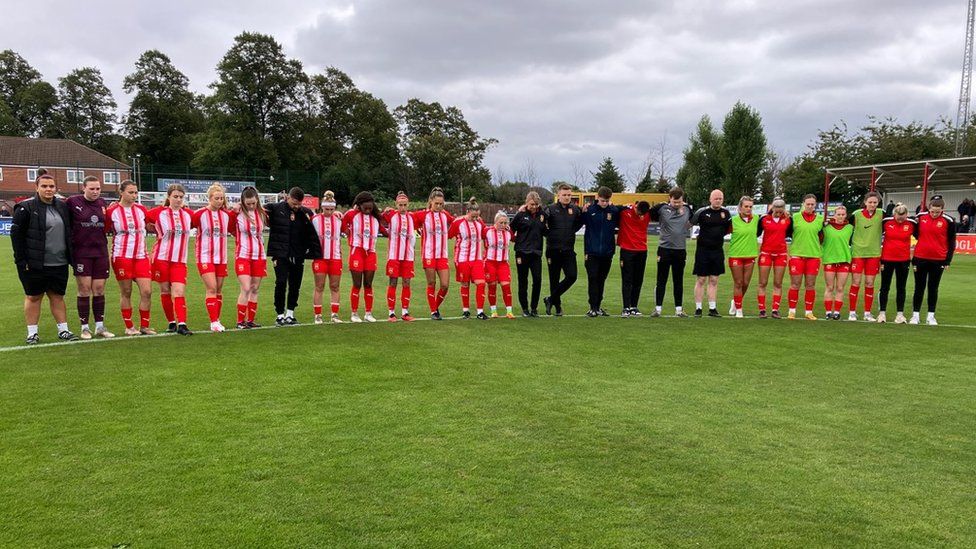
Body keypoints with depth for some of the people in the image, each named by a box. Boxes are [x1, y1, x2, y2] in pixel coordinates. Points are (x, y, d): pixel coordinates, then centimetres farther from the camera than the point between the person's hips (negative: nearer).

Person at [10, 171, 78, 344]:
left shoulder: (63, 207, 9)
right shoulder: (26, 207, -7)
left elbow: (69, 232, 17)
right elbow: (16, 234, -8)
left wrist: (70, 256, 11)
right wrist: (21, 260, -12)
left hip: (59, 264, 4)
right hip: (34, 265, -4)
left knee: (57, 297, 11)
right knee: (33, 297, 6)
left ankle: (63, 330, 17)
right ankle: (32, 333, 14)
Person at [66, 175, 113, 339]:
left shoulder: (102, 203, 8)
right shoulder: (73, 202, -4)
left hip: (101, 252, 4)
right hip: (81, 252, -4)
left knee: (99, 289, 5)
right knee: (84, 289, -2)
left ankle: (100, 326, 13)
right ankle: (85, 327, 8)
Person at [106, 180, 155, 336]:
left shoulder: (141, 209, 9)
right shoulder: (112, 211, -1)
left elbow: (151, 226, 23)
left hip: (141, 256, 3)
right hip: (122, 257, -3)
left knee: (147, 291, -4)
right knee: (126, 292, 3)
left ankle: (144, 326, 9)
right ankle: (129, 327, 15)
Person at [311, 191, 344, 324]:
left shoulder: (338, 220, 9)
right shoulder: (315, 219, 1)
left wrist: (341, 256, 13)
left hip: (335, 258, 3)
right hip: (320, 258, -3)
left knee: (335, 287, 5)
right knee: (319, 287, -1)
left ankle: (334, 315, 9)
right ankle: (318, 316, 4)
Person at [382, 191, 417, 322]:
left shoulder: (411, 217, 9)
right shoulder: (391, 214, -1)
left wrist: (411, 237, 2)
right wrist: (385, 212, -9)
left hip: (408, 256, 3)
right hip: (394, 255, -3)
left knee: (406, 283, 4)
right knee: (393, 283, -2)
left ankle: (405, 312, 13)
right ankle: (391, 313, 5)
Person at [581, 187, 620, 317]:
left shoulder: (614, 210, -1)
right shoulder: (590, 209, -5)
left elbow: (619, 225, 12)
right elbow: (582, 223, 4)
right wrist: (583, 212, -11)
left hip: (607, 252, 2)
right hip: (592, 251, -2)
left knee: (601, 280, 10)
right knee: (593, 279, -2)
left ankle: (598, 306, 21)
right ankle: (593, 307, 3)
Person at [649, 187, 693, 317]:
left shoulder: (687, 209, 5)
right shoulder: (661, 208, -5)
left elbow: (692, 222, 21)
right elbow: (650, 217, 6)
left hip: (680, 250, 3)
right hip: (665, 249, -3)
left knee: (679, 281, 9)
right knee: (661, 281, 2)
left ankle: (679, 309, 16)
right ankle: (658, 308, 8)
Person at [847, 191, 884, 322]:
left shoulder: (881, 214, 2)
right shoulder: (856, 214, -3)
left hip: (874, 254, 2)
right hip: (857, 252, -2)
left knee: (870, 284, 4)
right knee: (855, 283, -3)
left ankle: (867, 313, 11)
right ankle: (852, 312, 4)